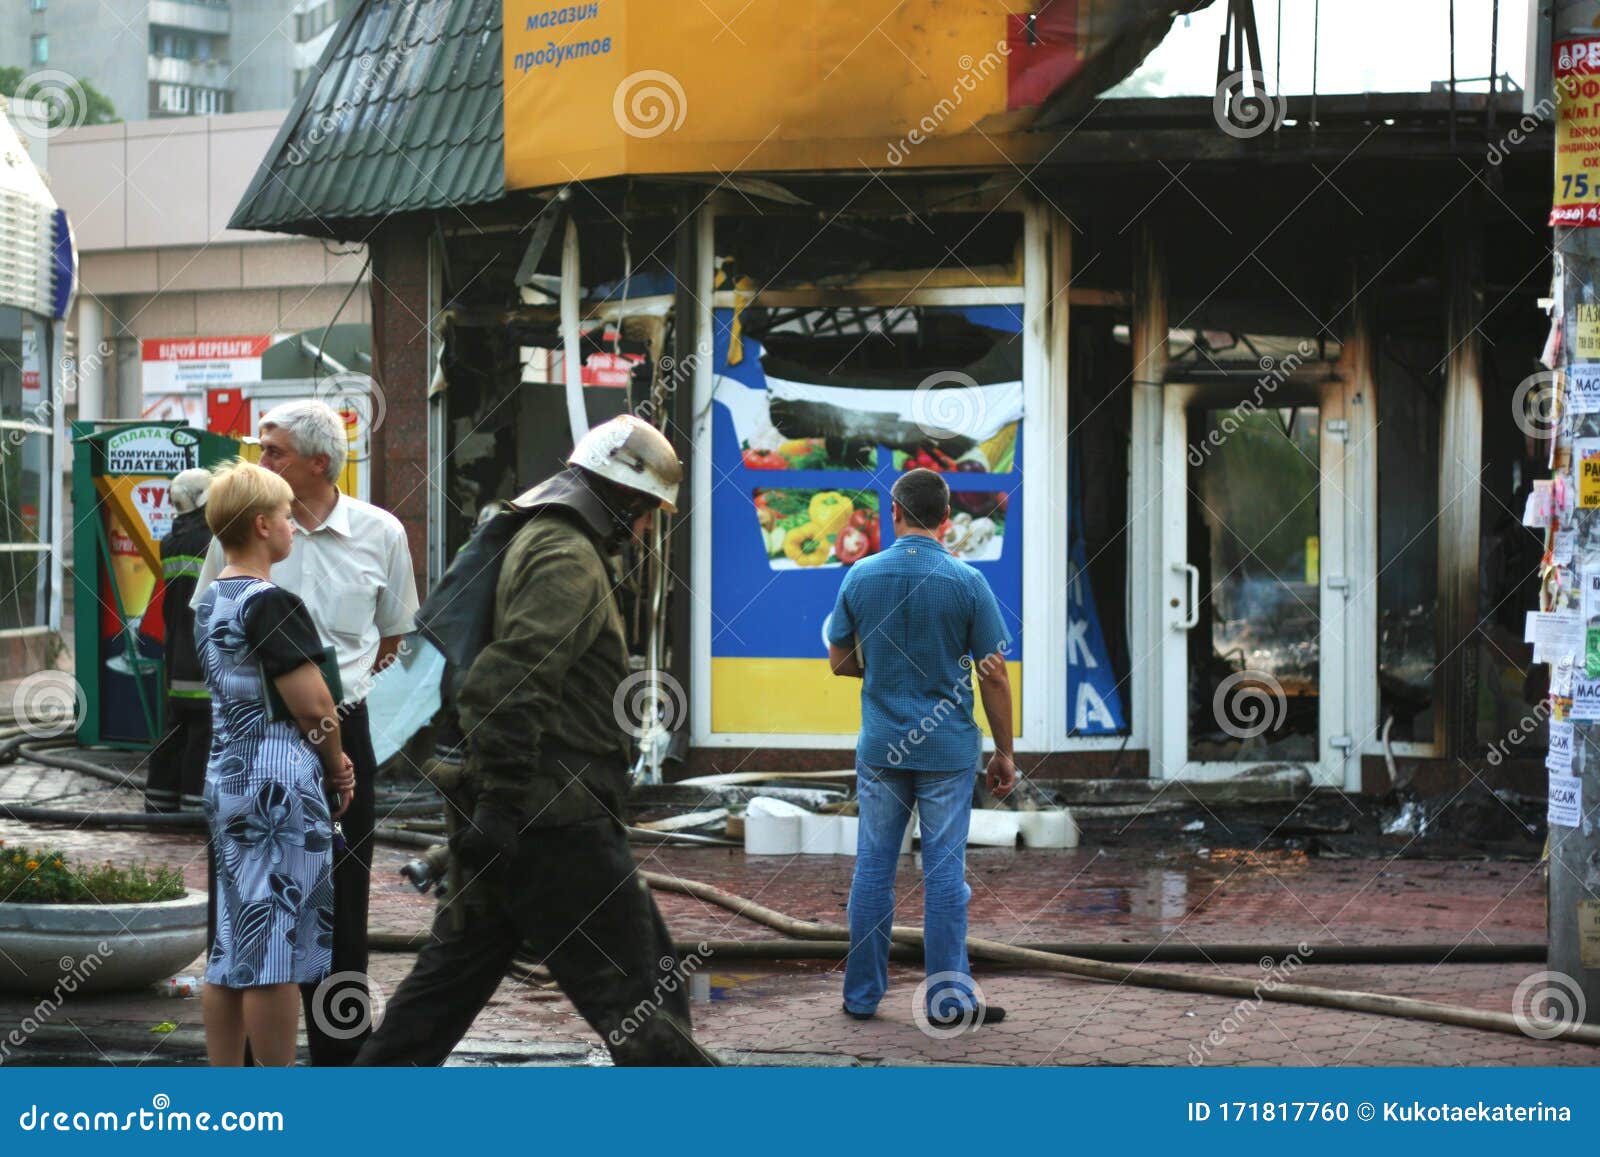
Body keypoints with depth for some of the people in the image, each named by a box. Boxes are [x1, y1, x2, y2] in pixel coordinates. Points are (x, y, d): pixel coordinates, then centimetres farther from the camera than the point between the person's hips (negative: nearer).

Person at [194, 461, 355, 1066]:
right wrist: (335, 763, 0)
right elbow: (312, 703, -19)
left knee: (231, 950, 12)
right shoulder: (270, 603, -15)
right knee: (277, 952, -4)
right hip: (281, 784, -9)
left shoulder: (210, 603, 14)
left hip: (226, 777, 9)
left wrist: (325, 759, 7)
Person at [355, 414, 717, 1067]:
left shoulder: (537, 542, 20)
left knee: (455, 969, 14)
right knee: (637, 988, -4)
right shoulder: (569, 560, -14)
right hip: (555, 818, -10)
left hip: (517, 817, 10)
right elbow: (510, 684, -25)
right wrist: (503, 802, -27)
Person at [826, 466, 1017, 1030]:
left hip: (880, 746, 2)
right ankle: (947, 998, 5)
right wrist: (1005, 752, 2)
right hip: (948, 750, -2)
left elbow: (839, 661, 6)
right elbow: (994, 675, -7)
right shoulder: (966, 581, -9)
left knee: (873, 868, 9)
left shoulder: (860, 576, -2)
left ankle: (862, 994, 14)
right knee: (944, 871, 2)